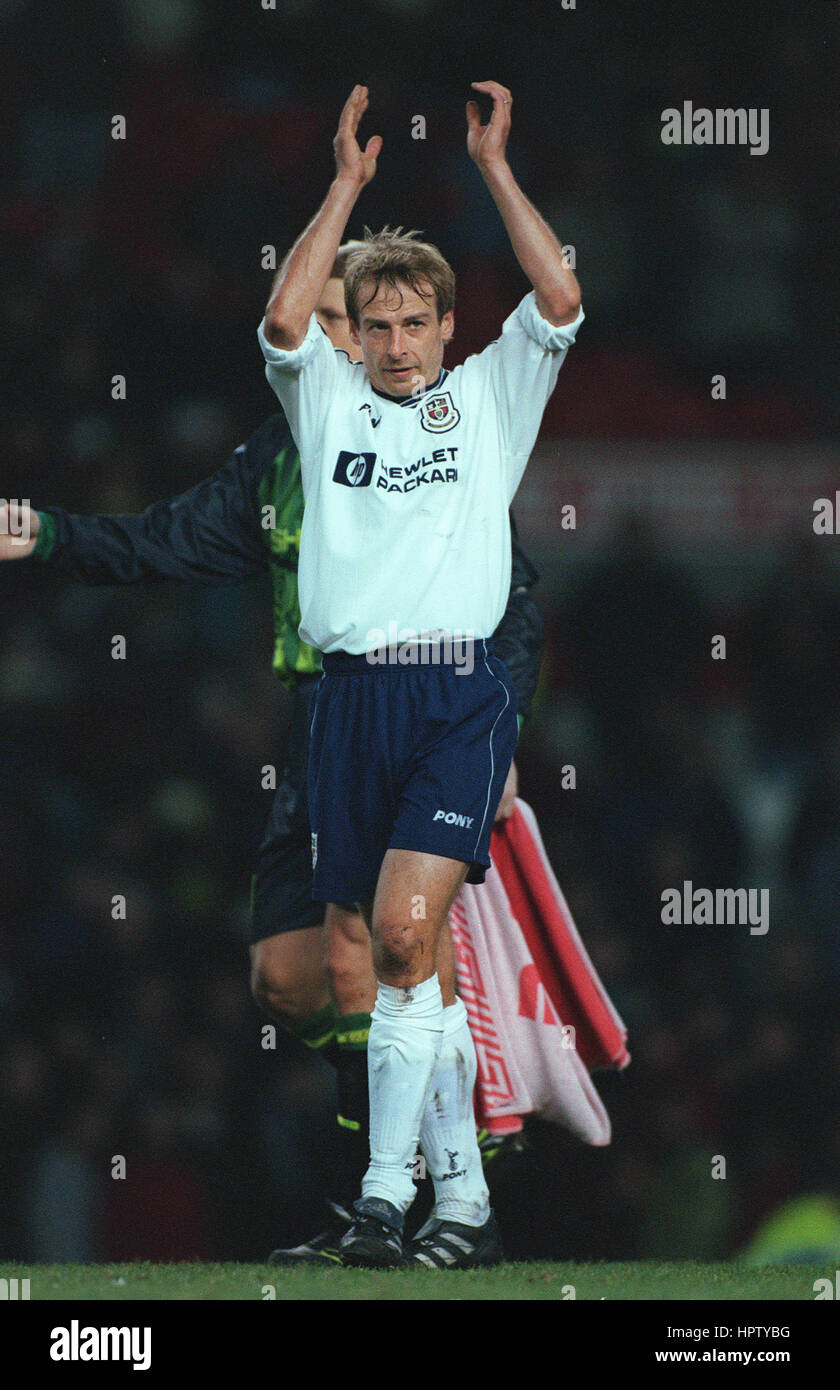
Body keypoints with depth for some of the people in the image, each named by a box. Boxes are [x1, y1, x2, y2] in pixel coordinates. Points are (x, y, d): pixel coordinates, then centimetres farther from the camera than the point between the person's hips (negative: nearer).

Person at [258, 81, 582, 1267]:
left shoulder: (491, 395, 12)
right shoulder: (327, 401, 16)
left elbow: (560, 301, -2)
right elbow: (283, 319, -1)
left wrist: (494, 167, 0)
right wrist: (349, 183, 0)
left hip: (460, 697, -3)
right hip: (355, 698, 3)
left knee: (406, 929, -19)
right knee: (411, 954, 6)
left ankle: (384, 1191, -18)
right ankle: (463, 1201, 12)